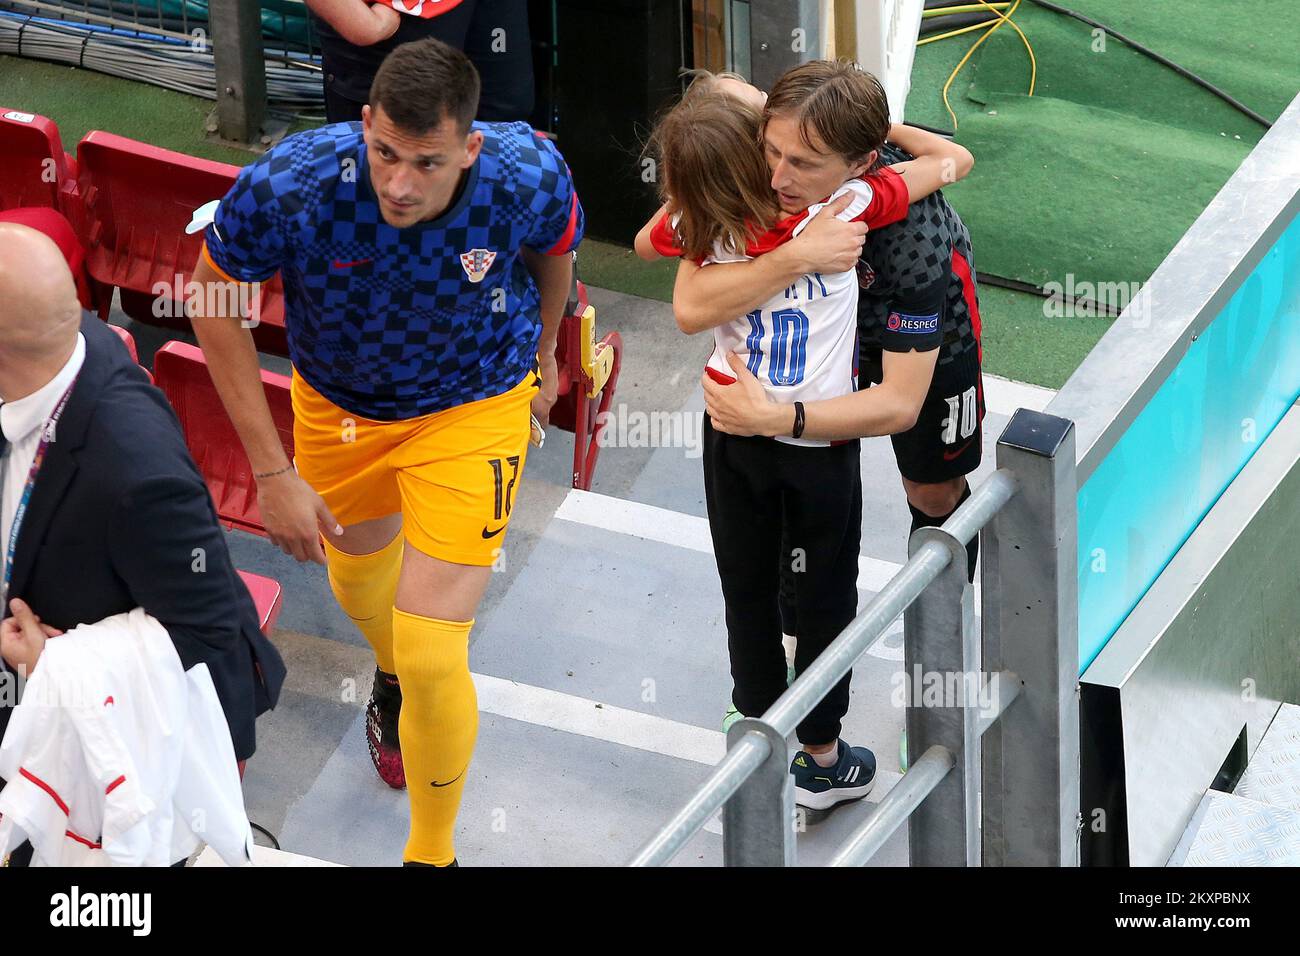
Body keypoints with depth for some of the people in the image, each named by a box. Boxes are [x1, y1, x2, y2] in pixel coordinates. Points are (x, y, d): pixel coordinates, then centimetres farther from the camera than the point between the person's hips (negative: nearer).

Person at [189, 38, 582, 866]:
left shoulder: (531, 179, -32)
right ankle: (391, 679, 68)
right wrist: (272, 469, -18)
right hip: (338, 405, 2)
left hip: (474, 410, -2)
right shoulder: (288, 187, -35)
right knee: (360, 578, 30)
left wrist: (542, 354, 14)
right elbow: (215, 298, -17)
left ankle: (432, 853, 17)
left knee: (430, 660, -10)